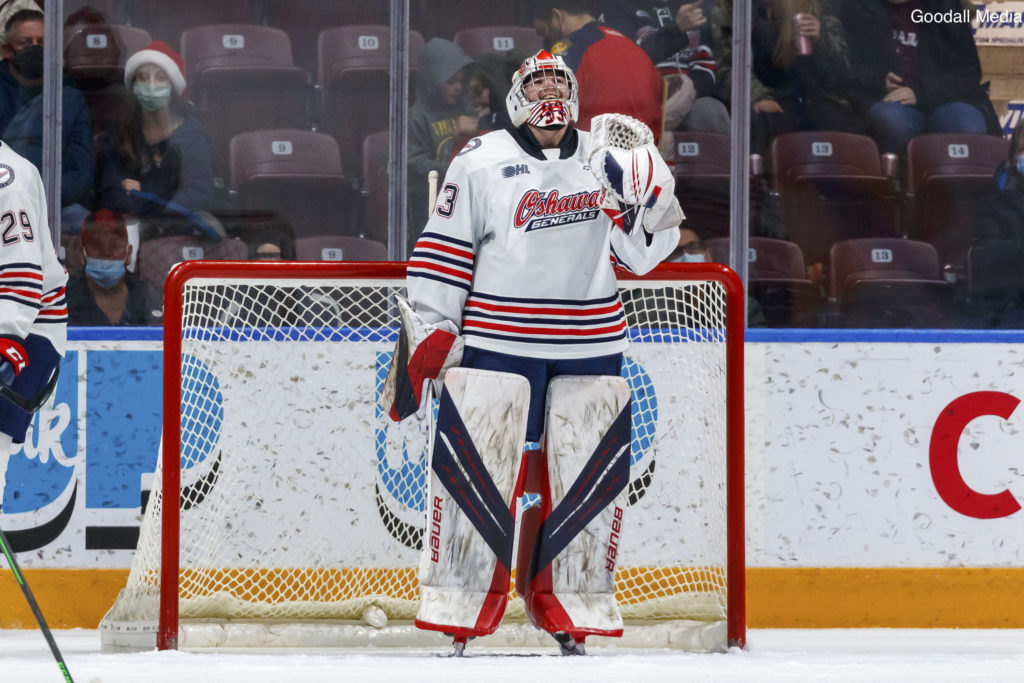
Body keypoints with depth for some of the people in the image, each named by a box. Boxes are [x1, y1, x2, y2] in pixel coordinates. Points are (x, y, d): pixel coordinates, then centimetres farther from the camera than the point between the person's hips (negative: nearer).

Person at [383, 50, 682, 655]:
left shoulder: (605, 161, 10)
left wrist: (652, 208, -8)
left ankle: (569, 607, 14)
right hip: (498, 342, -3)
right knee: (476, 464, -8)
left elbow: (639, 254, 12)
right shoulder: (482, 163, 0)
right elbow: (443, 253, 2)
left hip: (590, 346, 3)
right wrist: (428, 333, -2)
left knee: (589, 471, 3)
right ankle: (463, 606, 0)